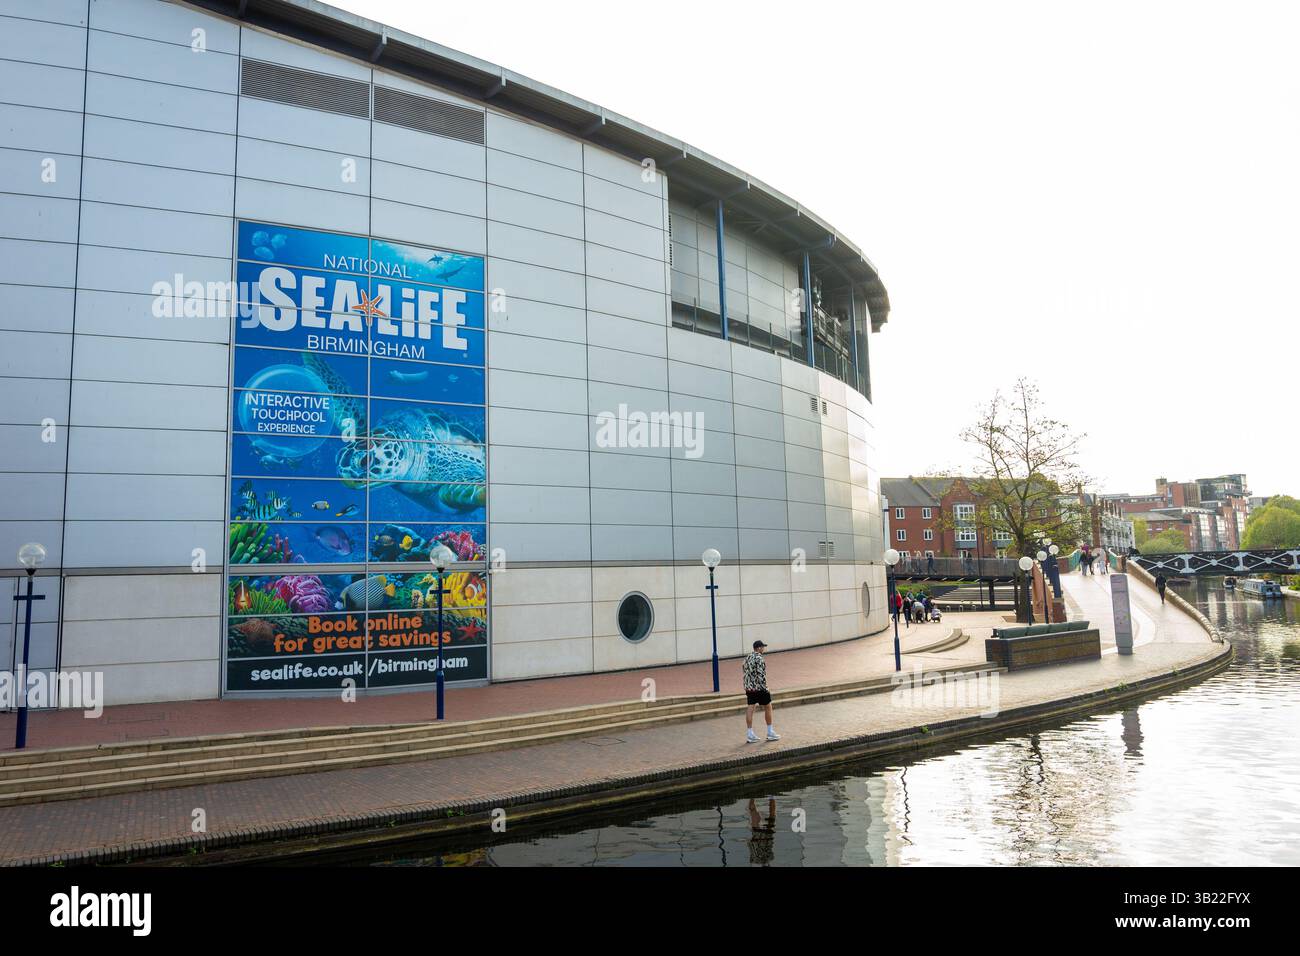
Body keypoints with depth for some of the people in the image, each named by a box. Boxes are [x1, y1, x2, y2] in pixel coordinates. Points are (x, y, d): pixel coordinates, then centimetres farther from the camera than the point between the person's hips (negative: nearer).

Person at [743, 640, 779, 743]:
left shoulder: (748, 658, 10)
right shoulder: (759, 659, -15)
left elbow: (743, 669, 14)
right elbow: (761, 675, -19)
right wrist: (765, 688, -14)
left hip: (748, 687, 7)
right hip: (759, 688, -7)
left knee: (750, 709, 5)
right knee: (768, 708, 8)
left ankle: (749, 734, 5)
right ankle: (770, 732, 16)